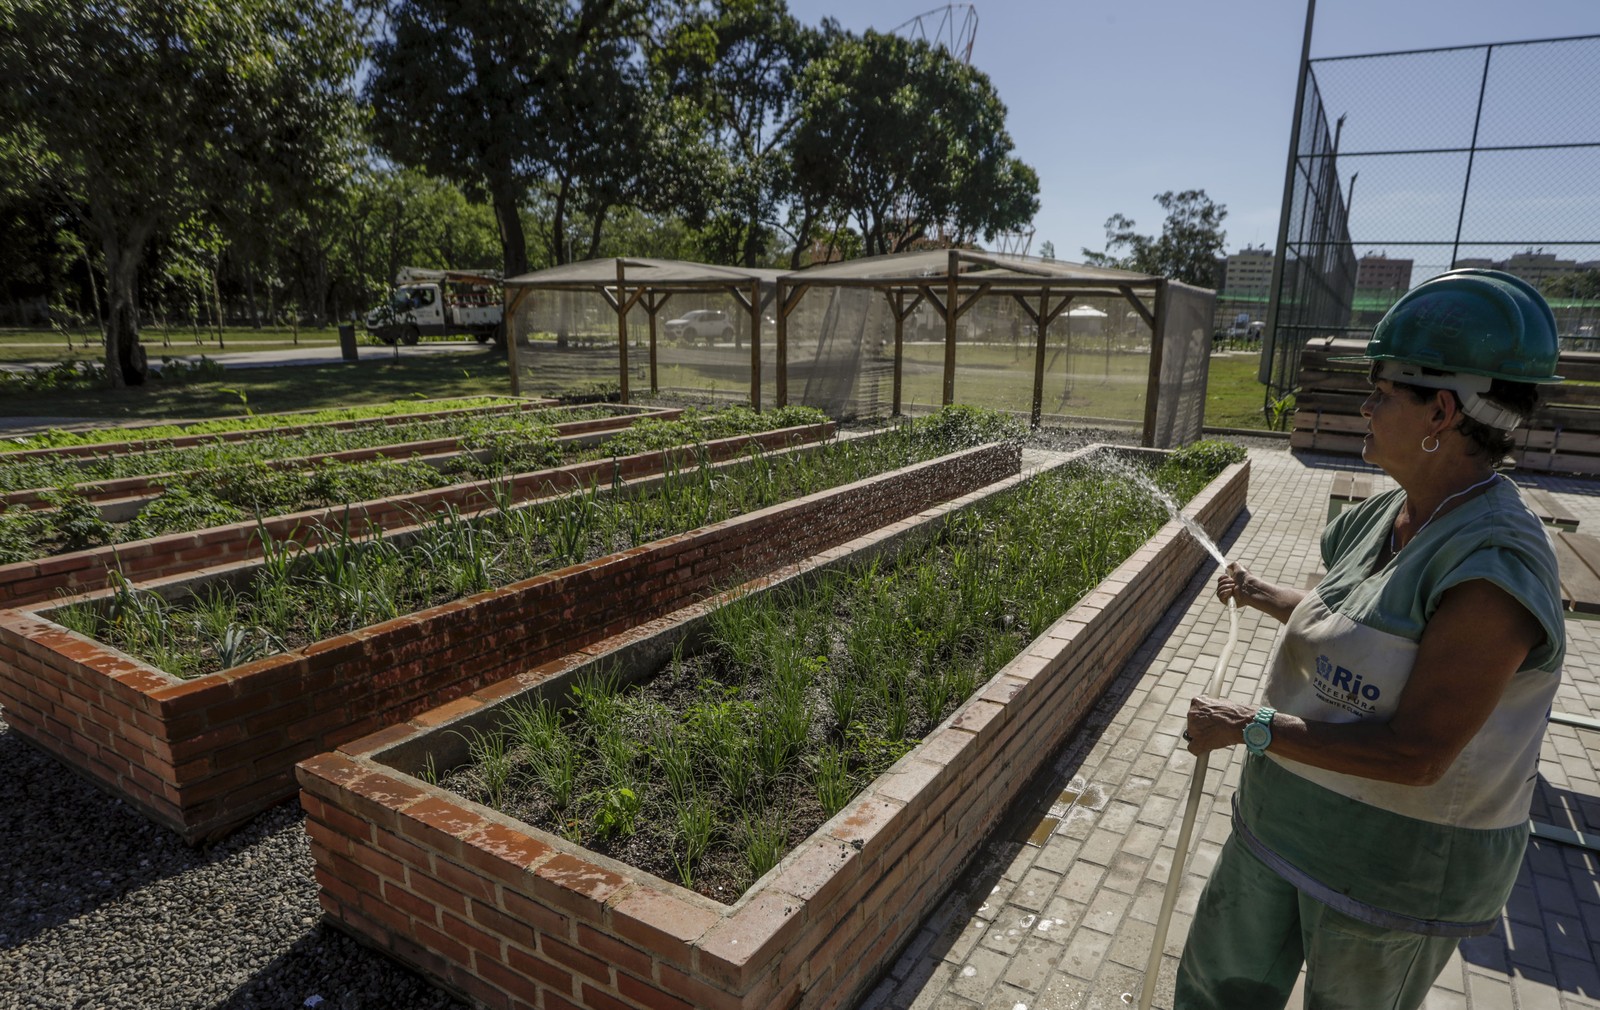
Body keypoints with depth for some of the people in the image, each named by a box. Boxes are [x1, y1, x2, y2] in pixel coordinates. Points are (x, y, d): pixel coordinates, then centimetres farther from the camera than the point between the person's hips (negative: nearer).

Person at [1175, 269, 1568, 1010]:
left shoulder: (1493, 566, -28)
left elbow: (1415, 755, -29)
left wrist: (1250, 726, -27)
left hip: (1395, 862, -7)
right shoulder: (1388, 514, -2)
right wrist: (1268, 598, 16)